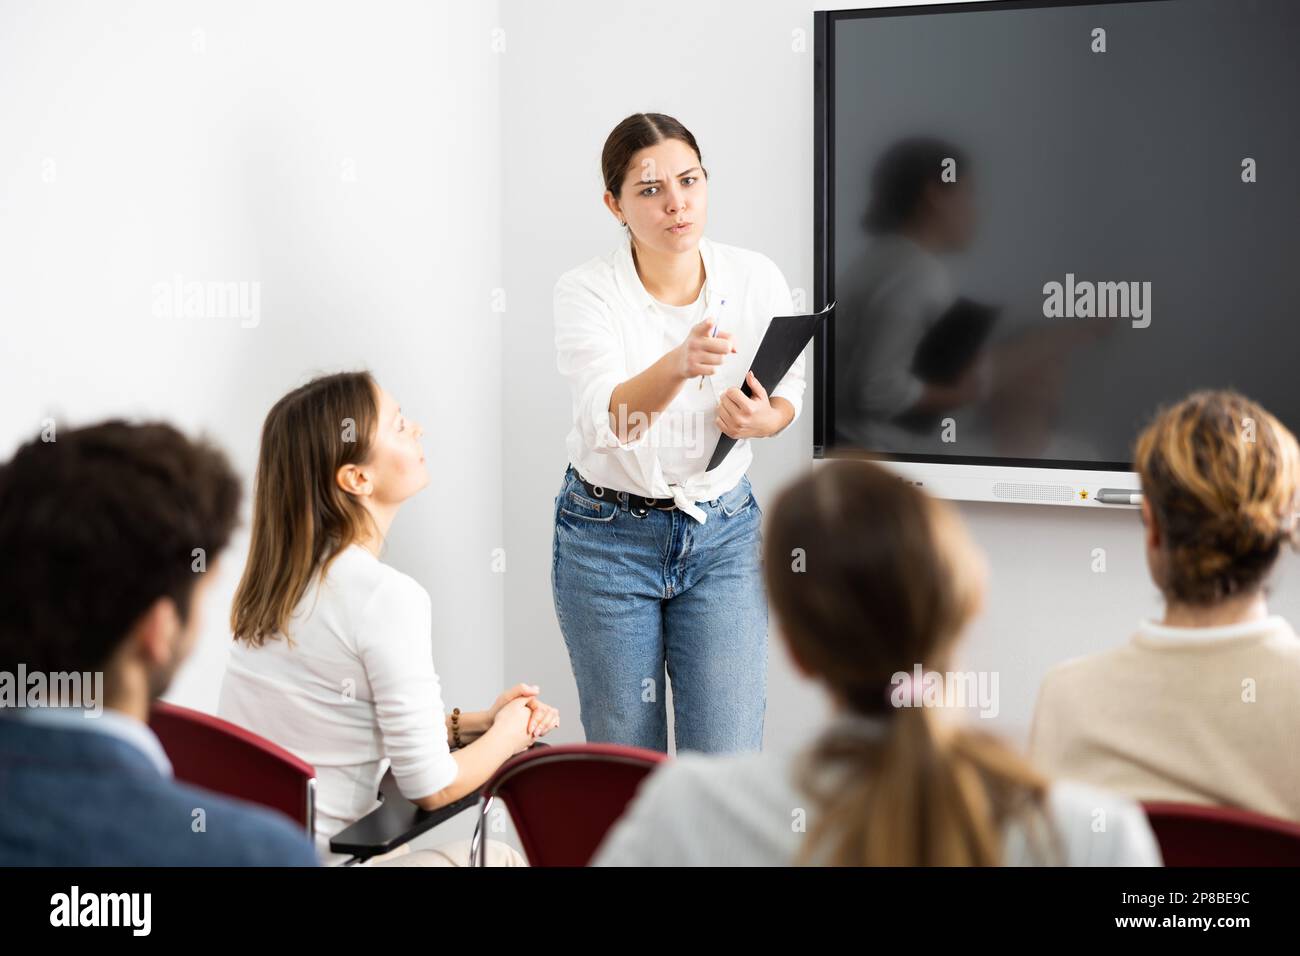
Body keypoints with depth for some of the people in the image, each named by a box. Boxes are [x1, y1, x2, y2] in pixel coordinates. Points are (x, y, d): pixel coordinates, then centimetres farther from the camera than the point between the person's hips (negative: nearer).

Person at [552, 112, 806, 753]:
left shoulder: (756, 279, -6)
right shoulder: (586, 292, -14)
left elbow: (791, 390, 9)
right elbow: (609, 420, -29)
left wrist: (765, 419, -15)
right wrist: (680, 363, -49)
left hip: (725, 535, 2)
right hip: (609, 538, -1)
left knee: (727, 763, -2)